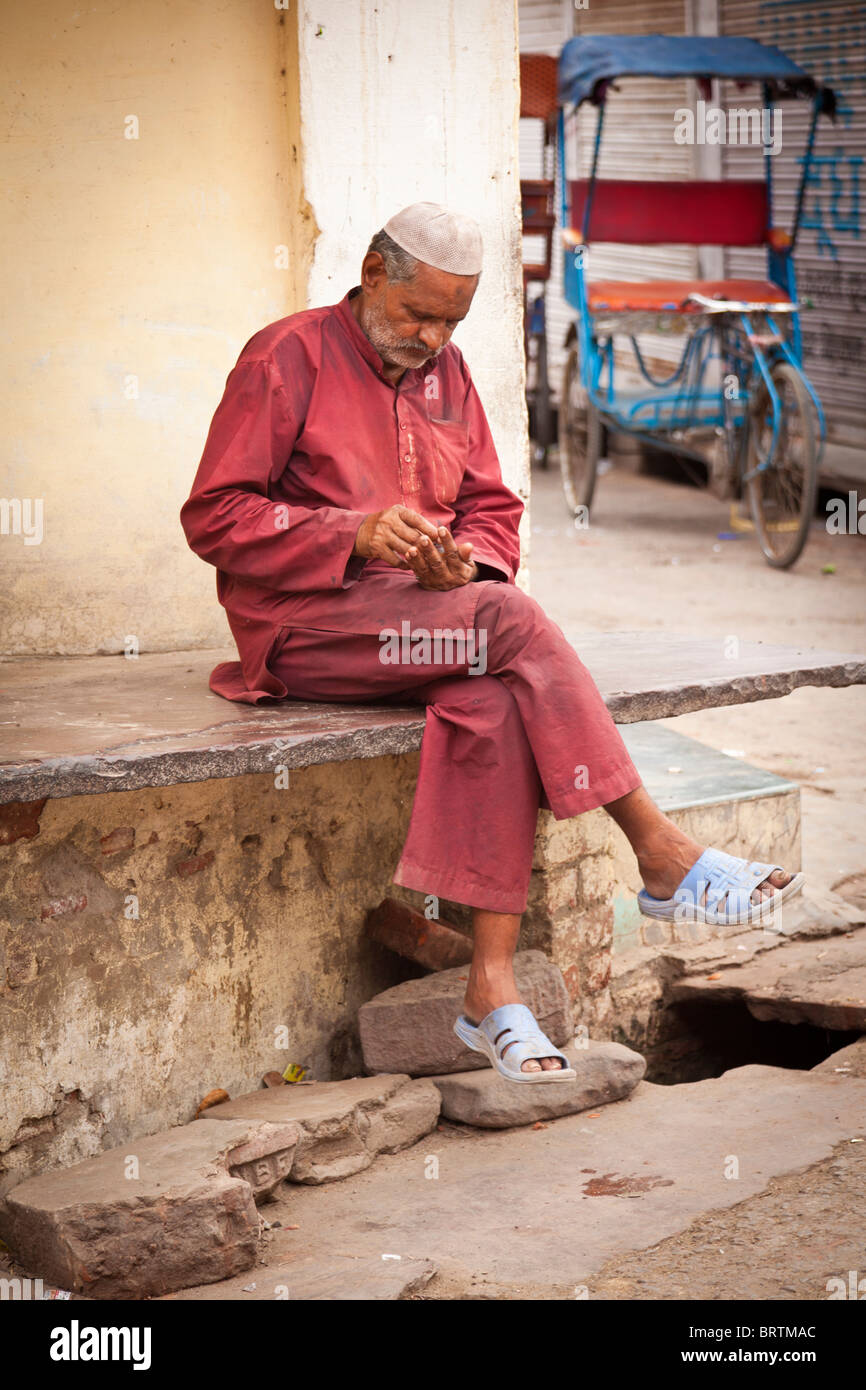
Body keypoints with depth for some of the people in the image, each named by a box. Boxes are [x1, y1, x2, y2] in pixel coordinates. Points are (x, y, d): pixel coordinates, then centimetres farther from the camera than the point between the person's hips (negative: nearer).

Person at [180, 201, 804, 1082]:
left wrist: (463, 561, -9)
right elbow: (213, 518, -9)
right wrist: (355, 534, -21)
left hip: (423, 613, 6)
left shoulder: (443, 369, 15)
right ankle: (662, 858, -24)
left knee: (498, 701, -29)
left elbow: (492, 510, 16)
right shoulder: (289, 357, -4)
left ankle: (491, 988, -31)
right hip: (302, 625, -6)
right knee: (511, 623, -29)